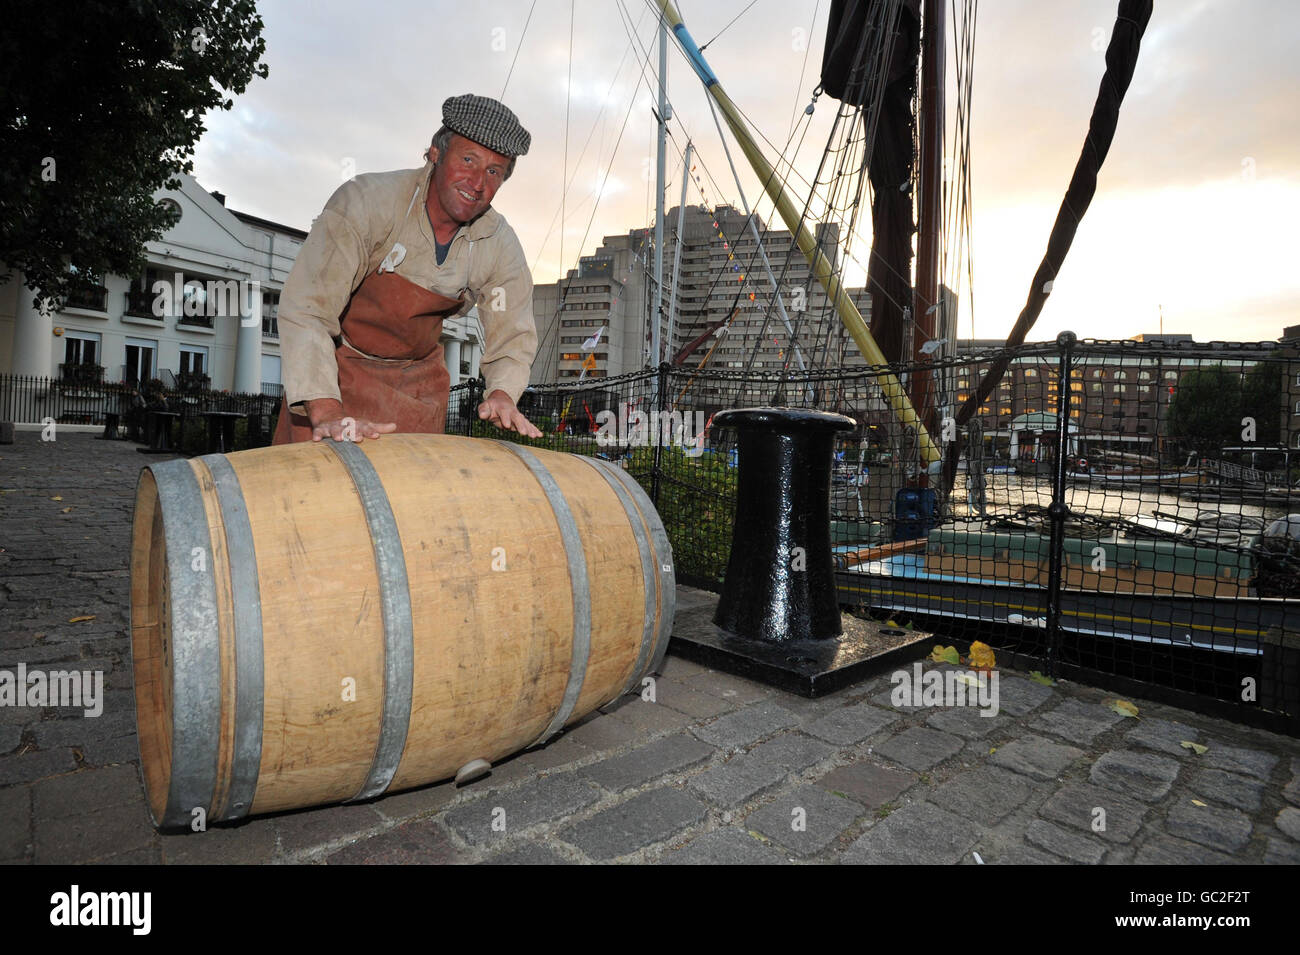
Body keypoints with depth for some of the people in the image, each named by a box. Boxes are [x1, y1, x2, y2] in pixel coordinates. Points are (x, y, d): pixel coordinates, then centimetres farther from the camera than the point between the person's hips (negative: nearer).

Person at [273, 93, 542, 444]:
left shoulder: (501, 244, -12)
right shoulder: (366, 200, -25)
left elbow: (513, 335, -3)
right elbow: (307, 308, -31)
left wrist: (501, 393, -25)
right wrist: (327, 413, -42)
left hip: (417, 374, 4)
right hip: (338, 367, -3)